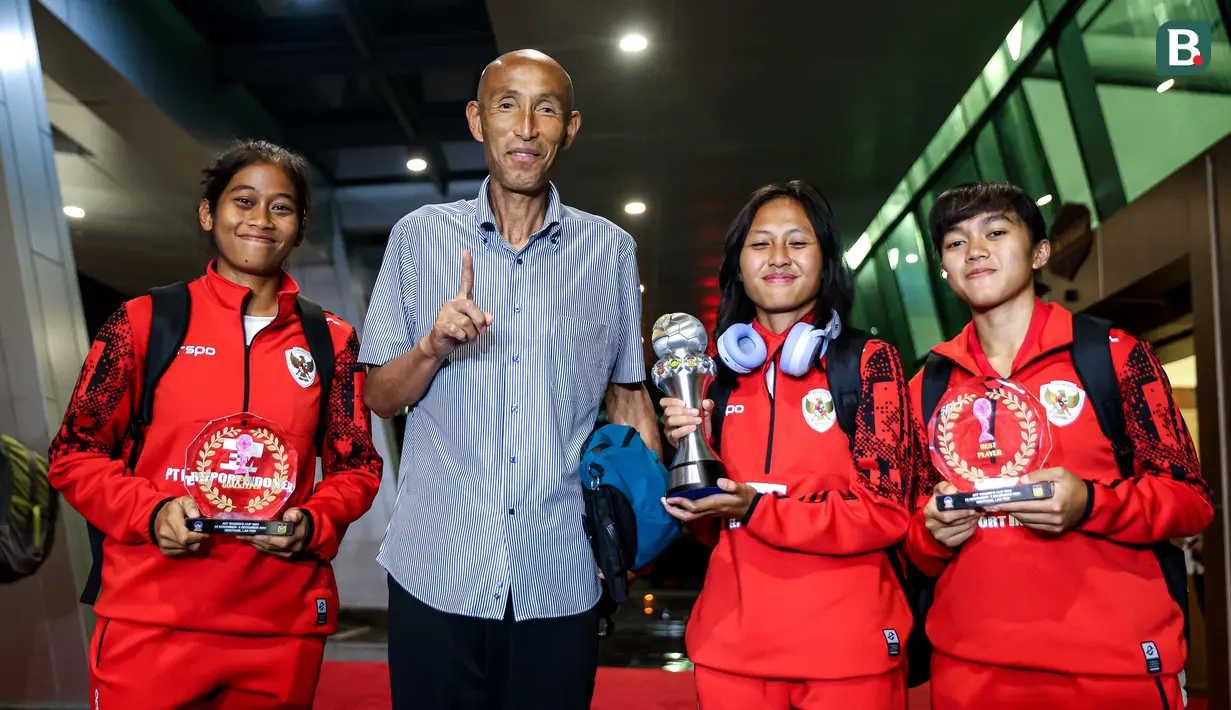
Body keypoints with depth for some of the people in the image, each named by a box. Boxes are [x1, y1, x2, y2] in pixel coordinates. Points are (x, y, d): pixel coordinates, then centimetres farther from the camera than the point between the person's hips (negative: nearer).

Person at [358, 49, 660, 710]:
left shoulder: (611, 249, 4)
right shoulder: (420, 235, 3)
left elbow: (627, 392, 11)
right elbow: (380, 398, 5)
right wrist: (433, 347, -15)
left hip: (560, 580, 1)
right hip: (436, 568, 0)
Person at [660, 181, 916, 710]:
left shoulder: (868, 361, -4)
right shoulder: (722, 375, 6)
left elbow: (885, 511, -10)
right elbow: (714, 529, 10)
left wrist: (758, 509, -19)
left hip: (846, 649, -3)